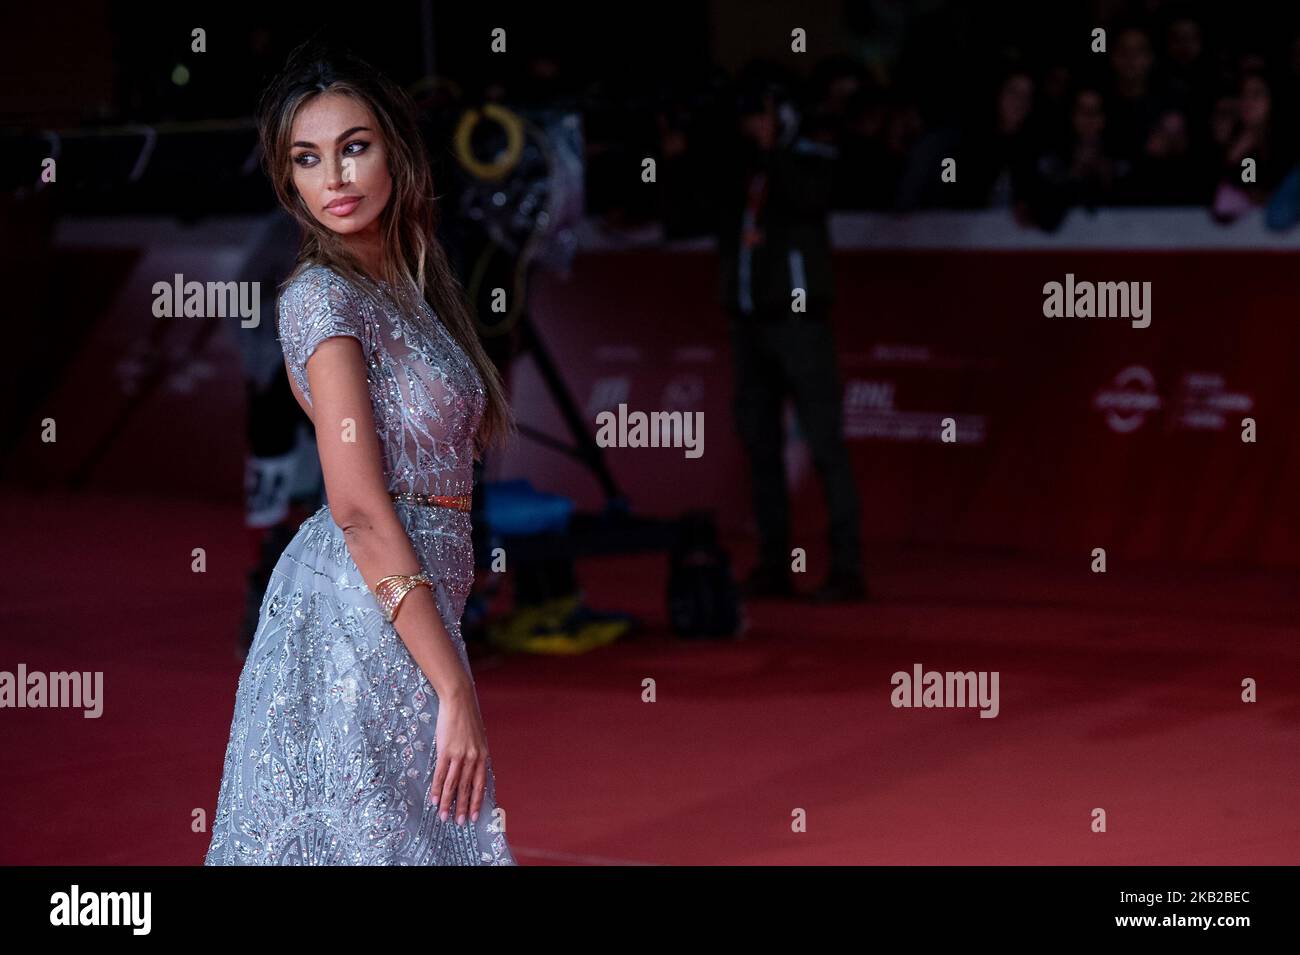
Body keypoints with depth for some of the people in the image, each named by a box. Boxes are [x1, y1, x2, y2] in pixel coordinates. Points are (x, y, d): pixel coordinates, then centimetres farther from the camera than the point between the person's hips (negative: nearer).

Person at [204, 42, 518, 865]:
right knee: (379, 835, -6)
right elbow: (359, 507, -19)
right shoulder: (324, 295, -12)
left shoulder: (407, 282, 13)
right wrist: (456, 688, -21)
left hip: (419, 603, 8)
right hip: (364, 613, -8)